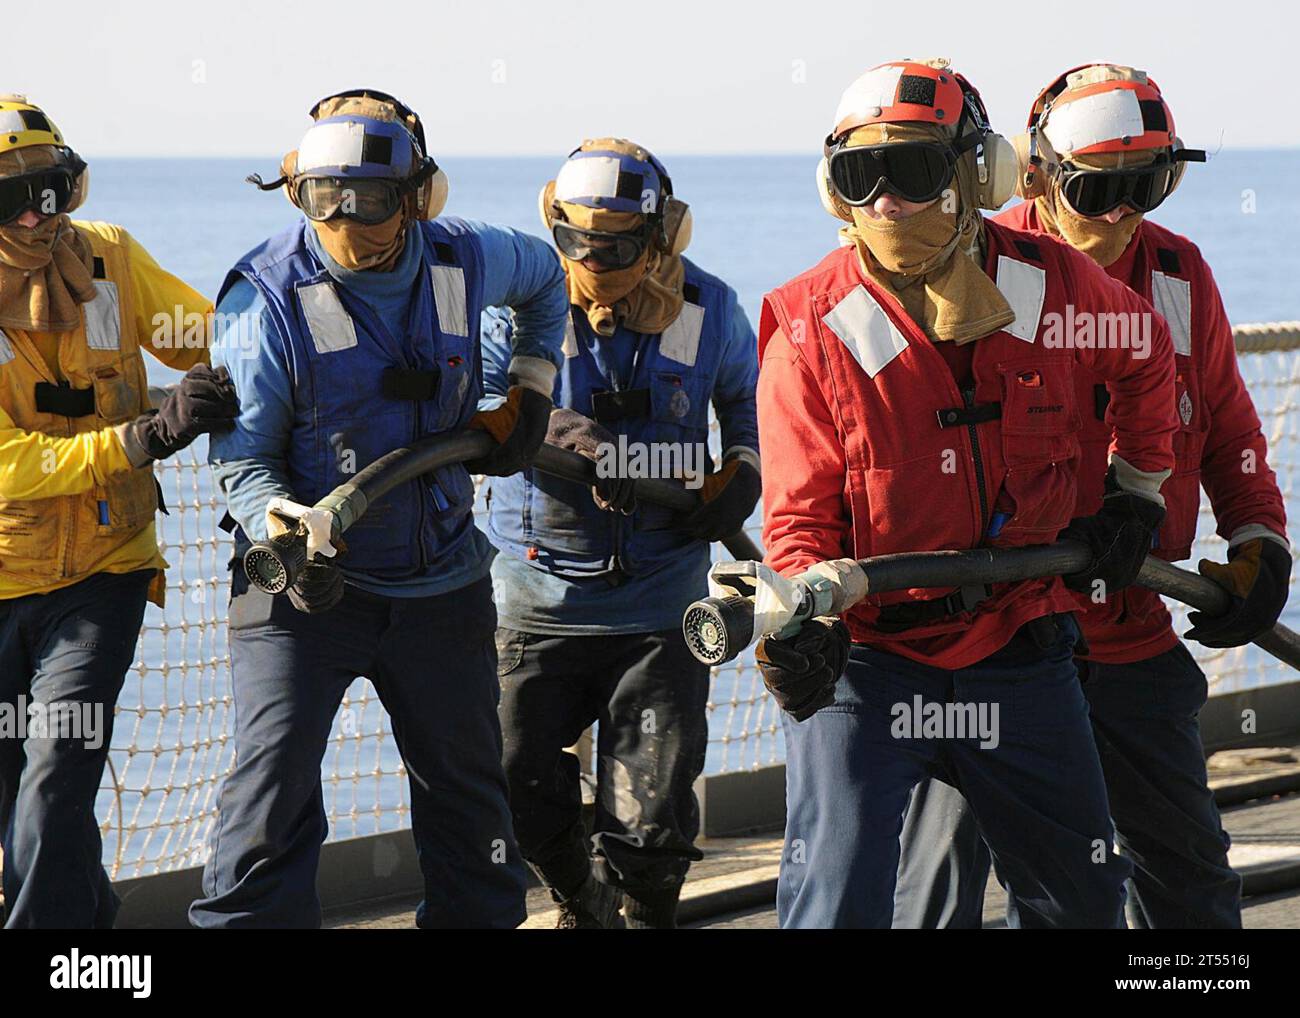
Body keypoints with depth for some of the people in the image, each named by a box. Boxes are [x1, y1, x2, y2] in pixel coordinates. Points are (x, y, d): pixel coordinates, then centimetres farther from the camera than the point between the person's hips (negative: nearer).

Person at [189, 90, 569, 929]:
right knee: (273, 786, -13)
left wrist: (530, 391, 14)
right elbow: (243, 457, -13)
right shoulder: (266, 299, -14)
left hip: (440, 583, 4)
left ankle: (480, 915, 34)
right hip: (306, 582, -4)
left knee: (468, 789, 16)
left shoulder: (463, 262, -3)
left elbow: (545, 277, 22)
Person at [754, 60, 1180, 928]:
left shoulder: (1054, 286, -6)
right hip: (865, 655, -3)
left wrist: (1139, 490, 20)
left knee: (1082, 898, 14)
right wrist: (802, 622, -30)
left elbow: (1144, 357, 17)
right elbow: (800, 518, -11)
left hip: (1020, 652, 3)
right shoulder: (811, 331, -13)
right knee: (836, 904, -14)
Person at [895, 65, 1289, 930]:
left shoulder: (1179, 275, 4)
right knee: (947, 869, -1)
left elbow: (1227, 424, 16)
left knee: (1187, 858, 15)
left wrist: (1258, 542, 5)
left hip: (1134, 634, 4)